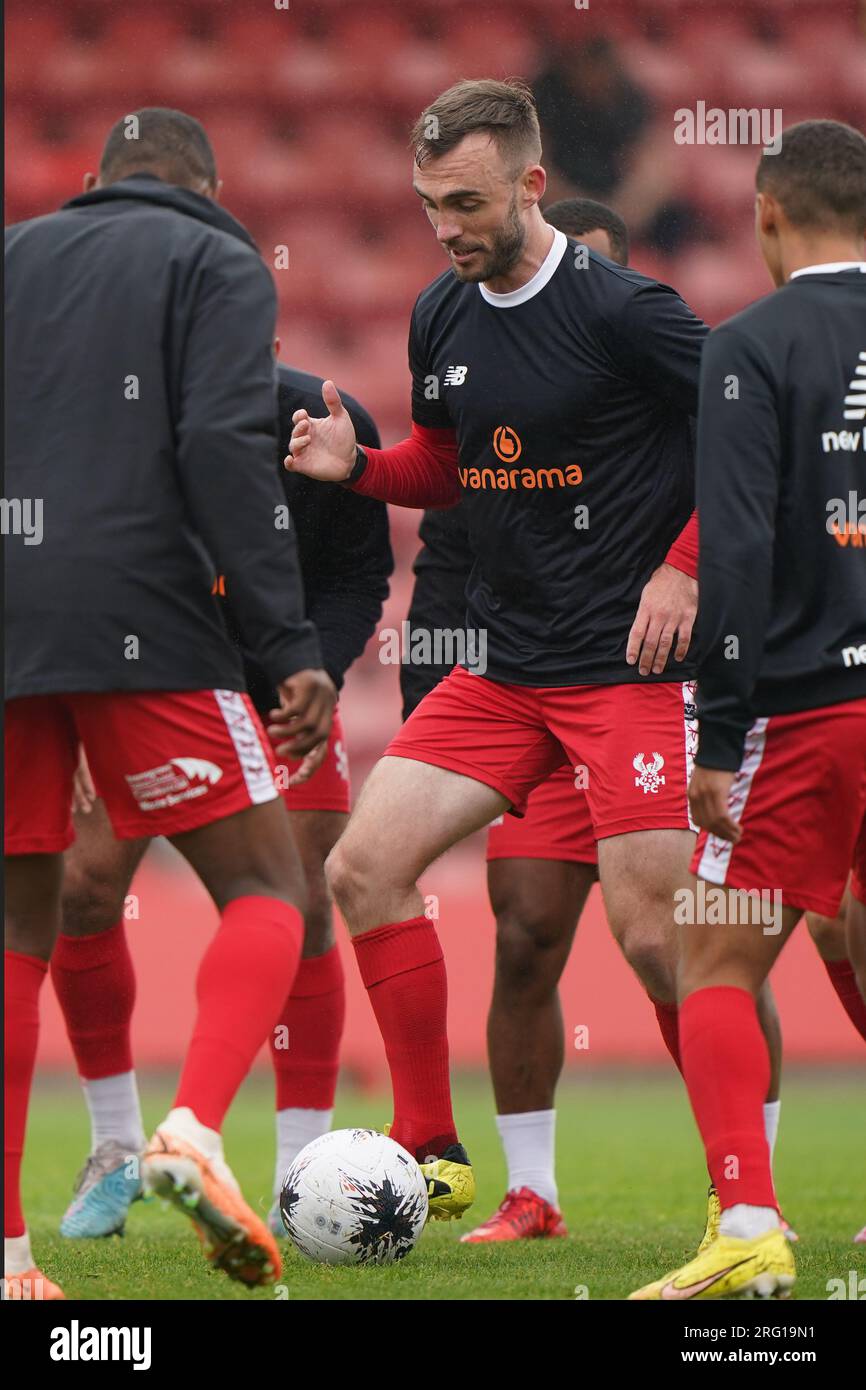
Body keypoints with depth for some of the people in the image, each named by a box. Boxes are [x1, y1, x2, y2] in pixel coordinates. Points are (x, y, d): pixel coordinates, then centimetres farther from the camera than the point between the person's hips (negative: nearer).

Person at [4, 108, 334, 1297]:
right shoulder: (218, 262, 7)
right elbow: (223, 448, -8)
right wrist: (293, 648, -11)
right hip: (138, 622, -4)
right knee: (265, 890, 4)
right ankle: (195, 1128, -22)